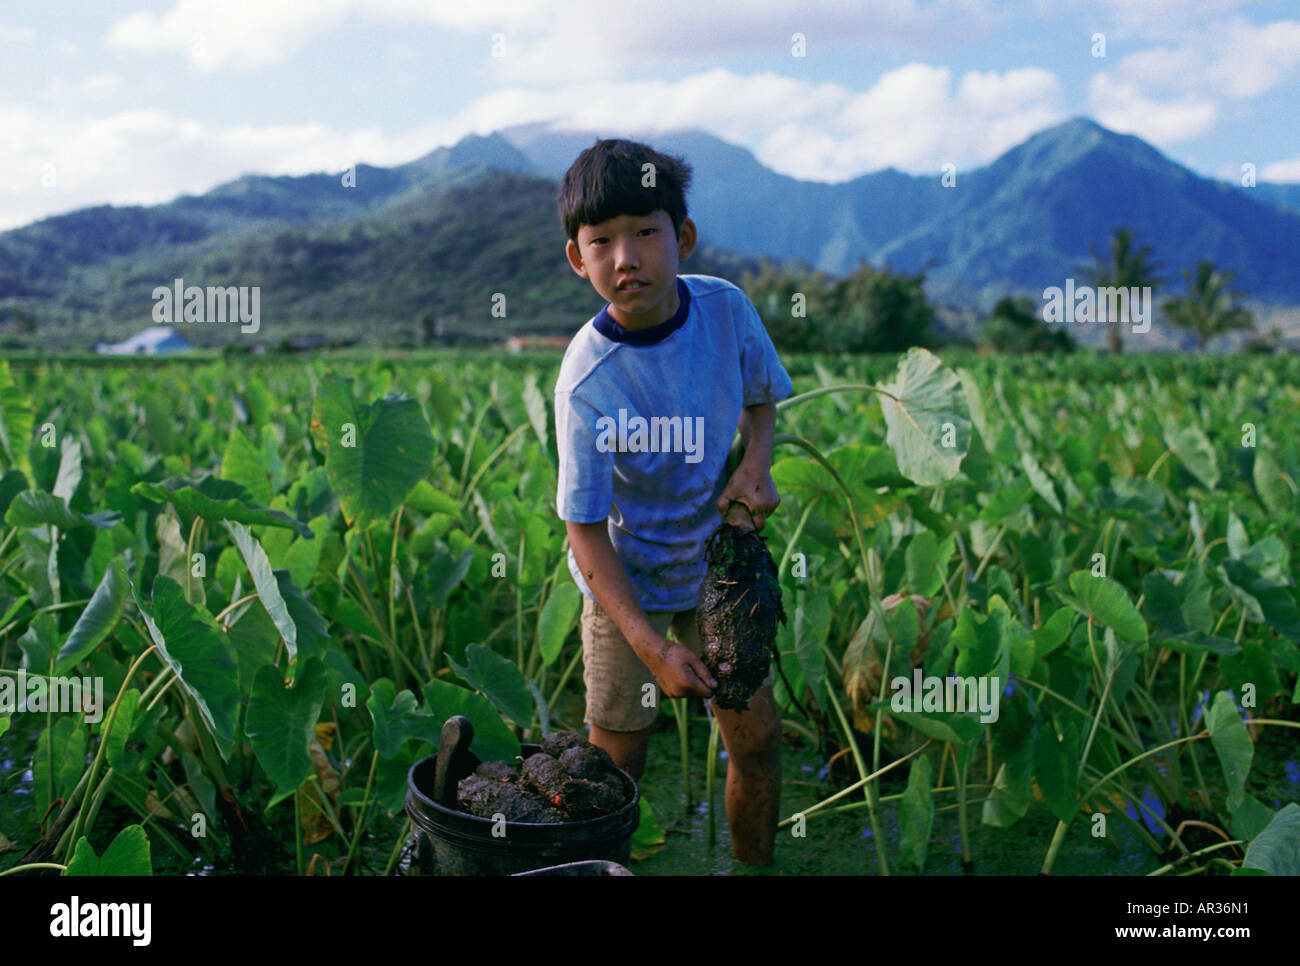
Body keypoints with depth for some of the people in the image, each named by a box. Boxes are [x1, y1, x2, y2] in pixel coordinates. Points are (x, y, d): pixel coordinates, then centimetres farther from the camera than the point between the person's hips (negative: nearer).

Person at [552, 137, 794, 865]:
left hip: (717, 558, 4)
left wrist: (755, 465, -14)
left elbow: (762, 396, 7)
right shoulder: (588, 382, -27)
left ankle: (757, 864, 34)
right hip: (625, 578, -4)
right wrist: (652, 646, -25)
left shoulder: (727, 306, -15)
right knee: (617, 762, 4)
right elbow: (585, 530, -21)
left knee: (758, 736, 10)